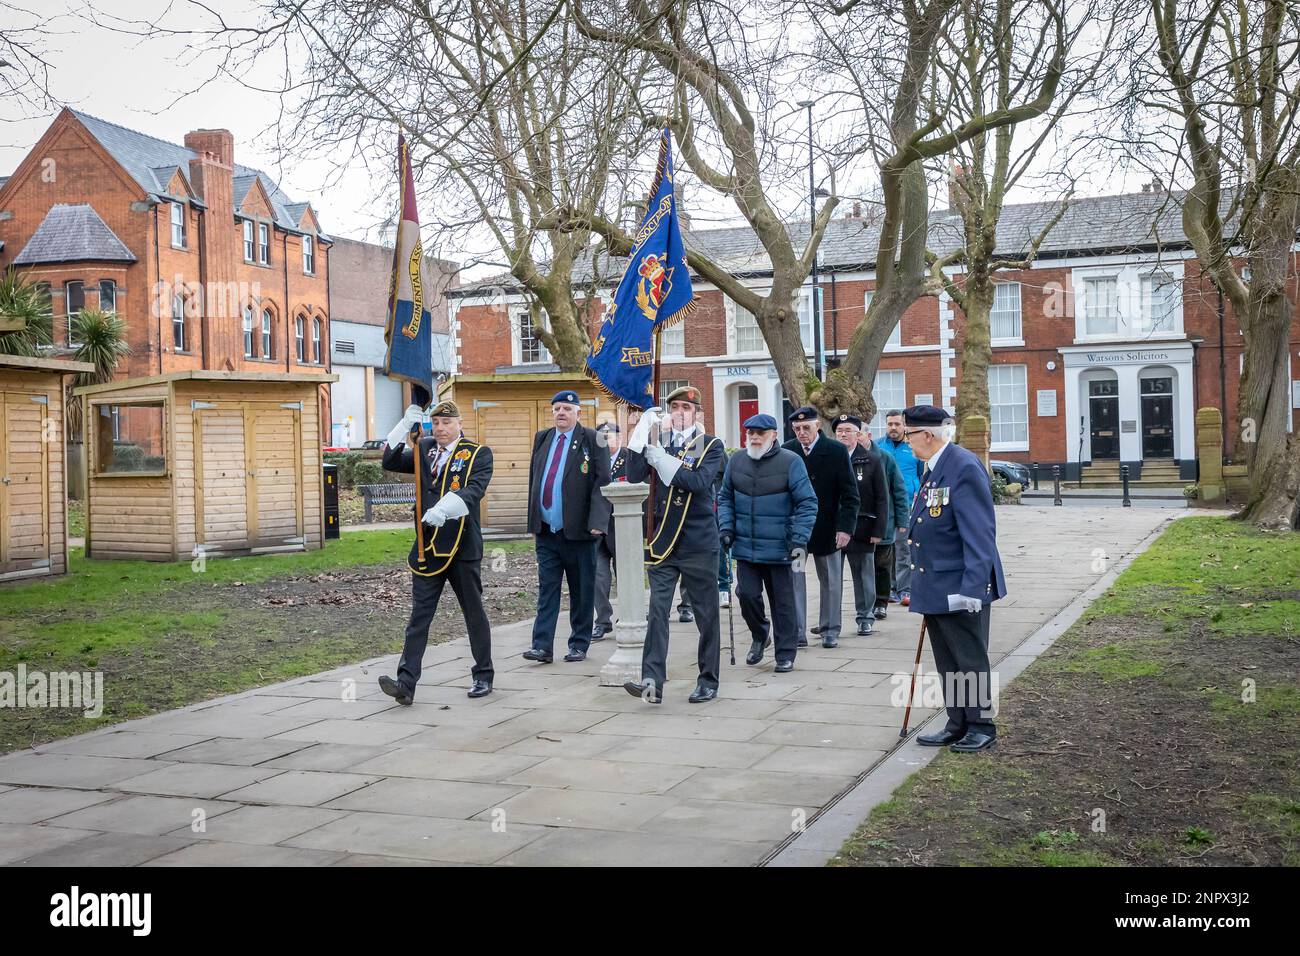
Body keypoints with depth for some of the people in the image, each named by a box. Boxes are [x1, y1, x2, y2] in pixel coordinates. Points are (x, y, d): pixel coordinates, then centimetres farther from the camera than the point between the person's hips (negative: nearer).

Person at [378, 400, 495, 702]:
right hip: (427, 546, 3)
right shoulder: (424, 450, 14)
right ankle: (406, 683, -4)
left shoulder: (478, 453, -1)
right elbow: (390, 462, 5)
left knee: (474, 613, 9)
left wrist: (443, 509, -33)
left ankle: (483, 676, 22)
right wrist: (405, 426, -5)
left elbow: (474, 489, -17)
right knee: (419, 617, -1)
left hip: (462, 545, -3)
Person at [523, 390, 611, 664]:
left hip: (578, 530, -4)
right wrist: (533, 522, 12)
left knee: (581, 591, 6)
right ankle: (542, 646, 1)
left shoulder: (591, 439, -3)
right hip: (546, 530, 4)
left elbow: (602, 482, -9)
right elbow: (533, 480, 16)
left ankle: (579, 645, 16)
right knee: (547, 589, 2)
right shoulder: (542, 438, 13)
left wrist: (597, 521, -18)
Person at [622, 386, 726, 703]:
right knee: (657, 611, -5)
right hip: (662, 542, 2)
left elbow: (700, 481, -16)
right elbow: (633, 475, -6)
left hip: (698, 543, -2)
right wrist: (643, 430, -12)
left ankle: (708, 681, 17)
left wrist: (661, 459, -20)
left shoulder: (711, 445, 1)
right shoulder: (657, 442, 10)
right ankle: (652, 681, -8)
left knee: (706, 614, 6)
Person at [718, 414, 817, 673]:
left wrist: (799, 539, -14)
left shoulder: (791, 462, -8)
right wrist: (726, 527, 2)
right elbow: (725, 498, 16)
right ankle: (760, 635, 27)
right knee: (747, 595, -2)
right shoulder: (736, 461, 6)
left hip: (779, 550, -3)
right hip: (745, 547, 3)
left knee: (783, 603, 4)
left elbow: (807, 503, -7)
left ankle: (786, 654, 17)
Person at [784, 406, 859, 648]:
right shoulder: (786, 452, -2)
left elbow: (850, 494, -5)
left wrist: (846, 527, -13)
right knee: (794, 578, -4)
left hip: (827, 528, 0)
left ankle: (829, 629, 23)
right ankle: (797, 632, 0)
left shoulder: (836, 451, -6)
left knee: (830, 580, 9)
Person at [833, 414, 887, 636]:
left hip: (861, 529, -1)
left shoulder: (872, 460, 0)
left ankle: (866, 618, 18)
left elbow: (882, 498, 0)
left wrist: (878, 530, -6)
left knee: (864, 574, 7)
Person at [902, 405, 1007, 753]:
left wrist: (971, 586, -25)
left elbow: (979, 534, -23)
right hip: (935, 588, 10)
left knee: (970, 660, 4)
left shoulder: (964, 468, -19)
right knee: (947, 663, 16)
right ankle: (957, 725, 27)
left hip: (959, 588, -10)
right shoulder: (933, 468, 11)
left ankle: (981, 727, 17)